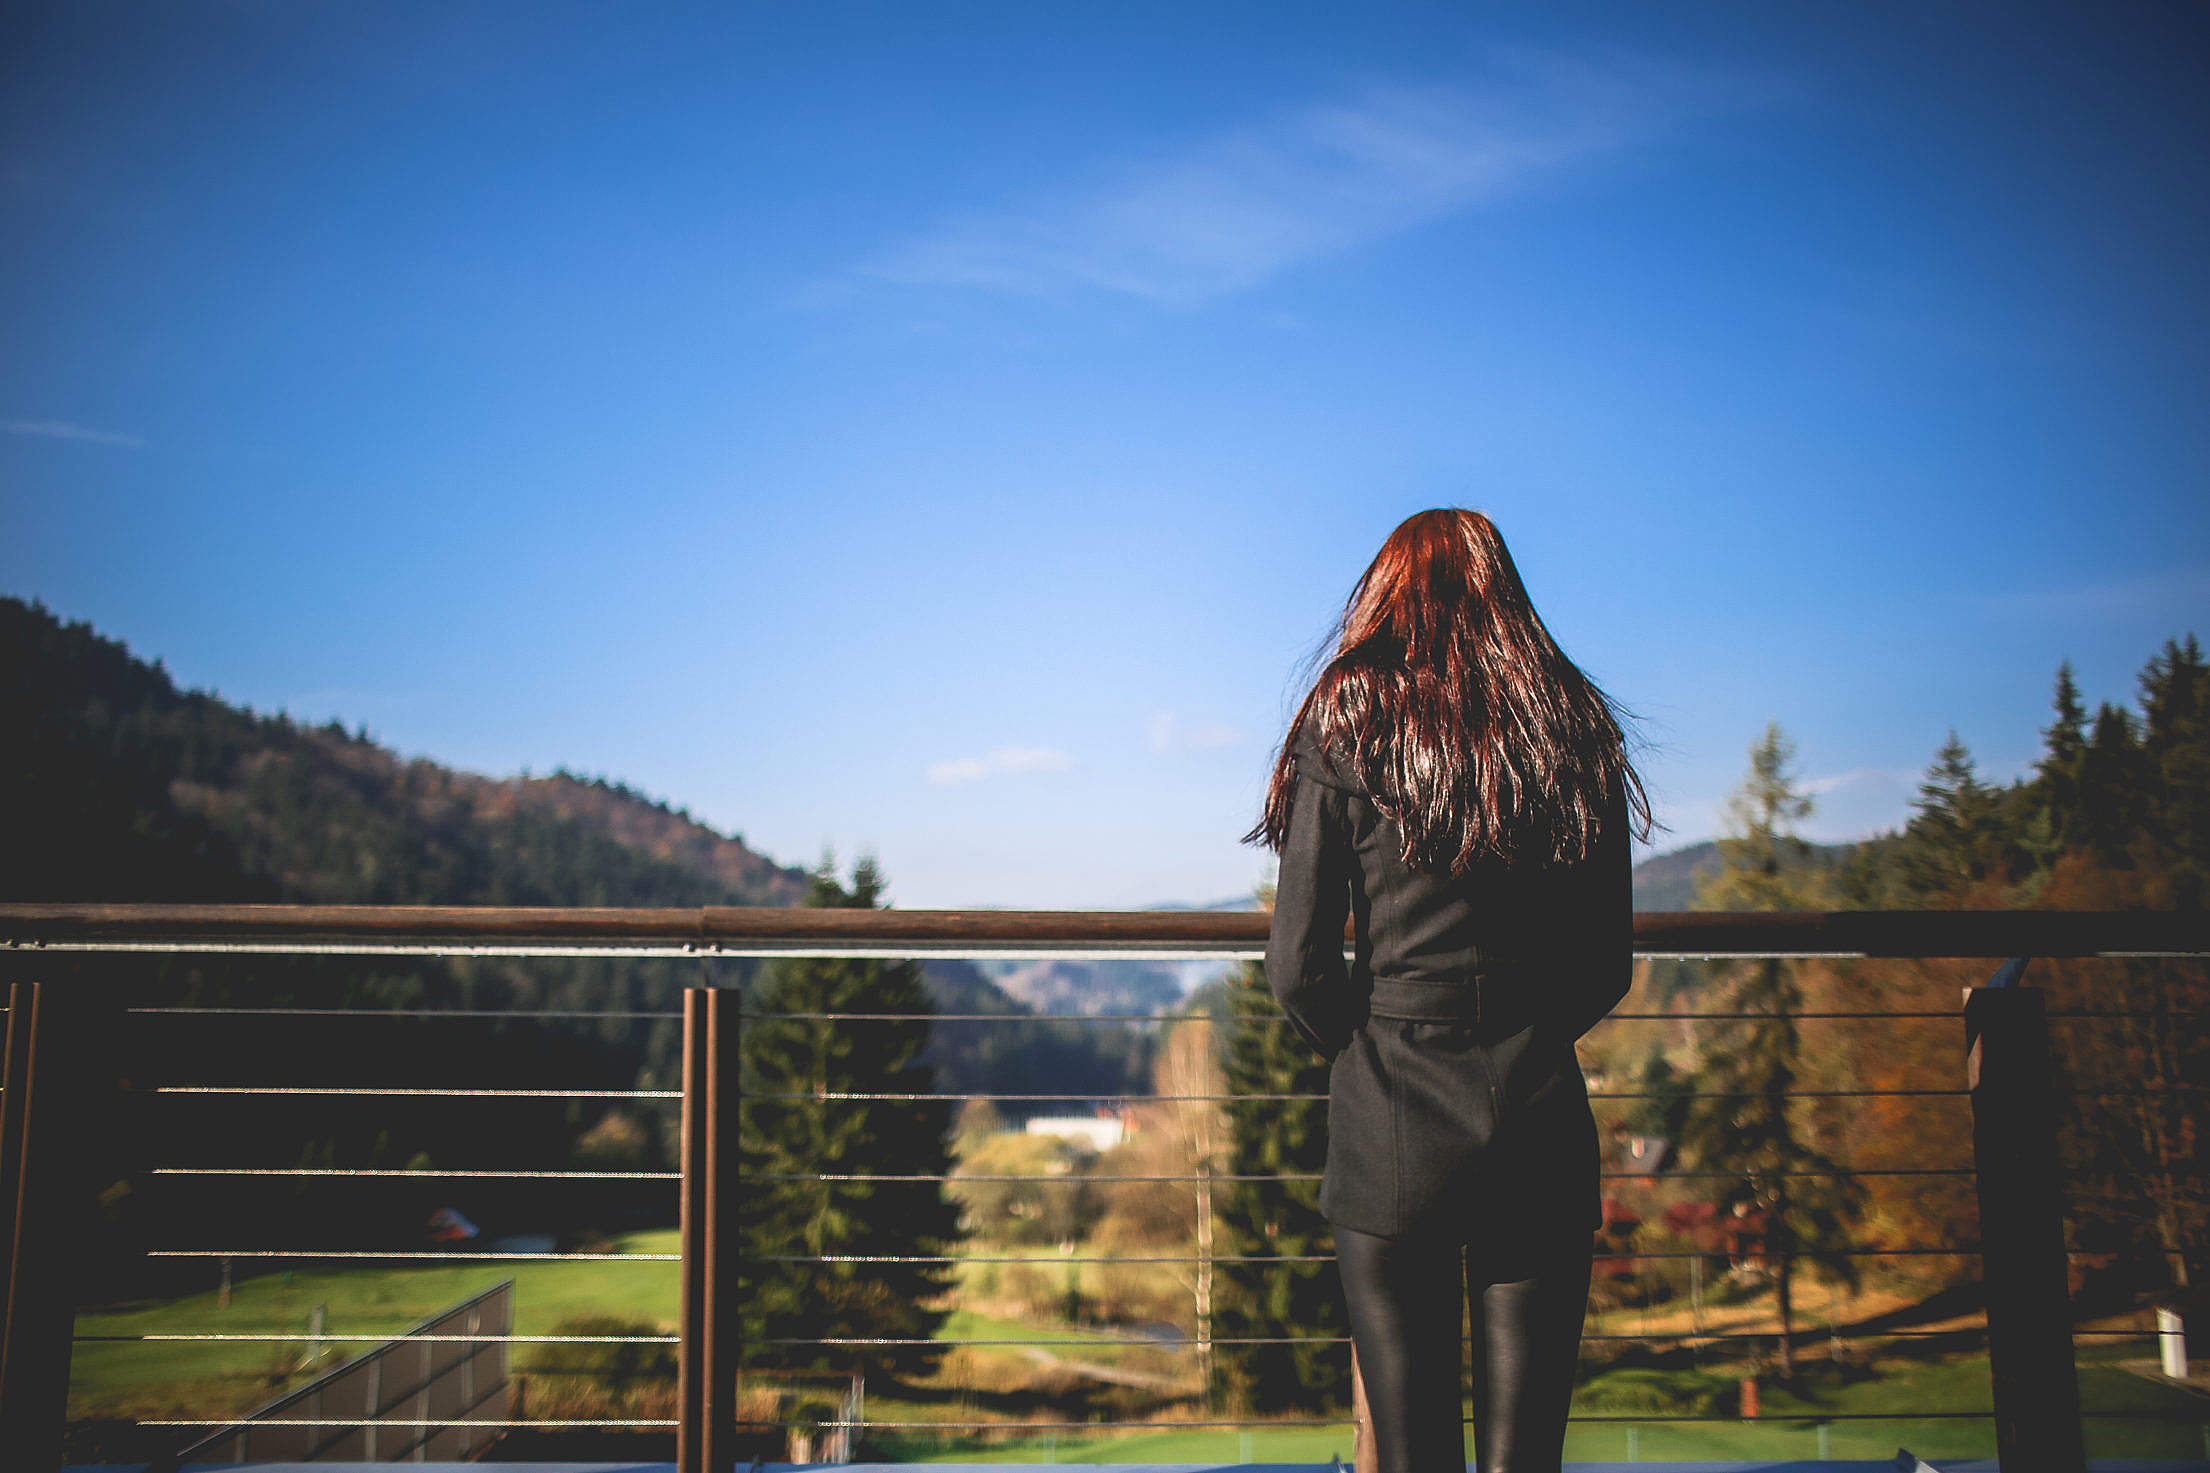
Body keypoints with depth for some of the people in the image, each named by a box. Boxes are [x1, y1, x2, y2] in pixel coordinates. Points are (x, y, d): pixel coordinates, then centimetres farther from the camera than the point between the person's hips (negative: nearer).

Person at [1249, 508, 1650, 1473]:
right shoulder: (1573, 727, 6)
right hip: (1541, 1127, 3)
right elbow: (1608, 964, 9)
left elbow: (1298, 968, -4)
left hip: (1392, 1134, -2)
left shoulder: (1345, 725, -2)